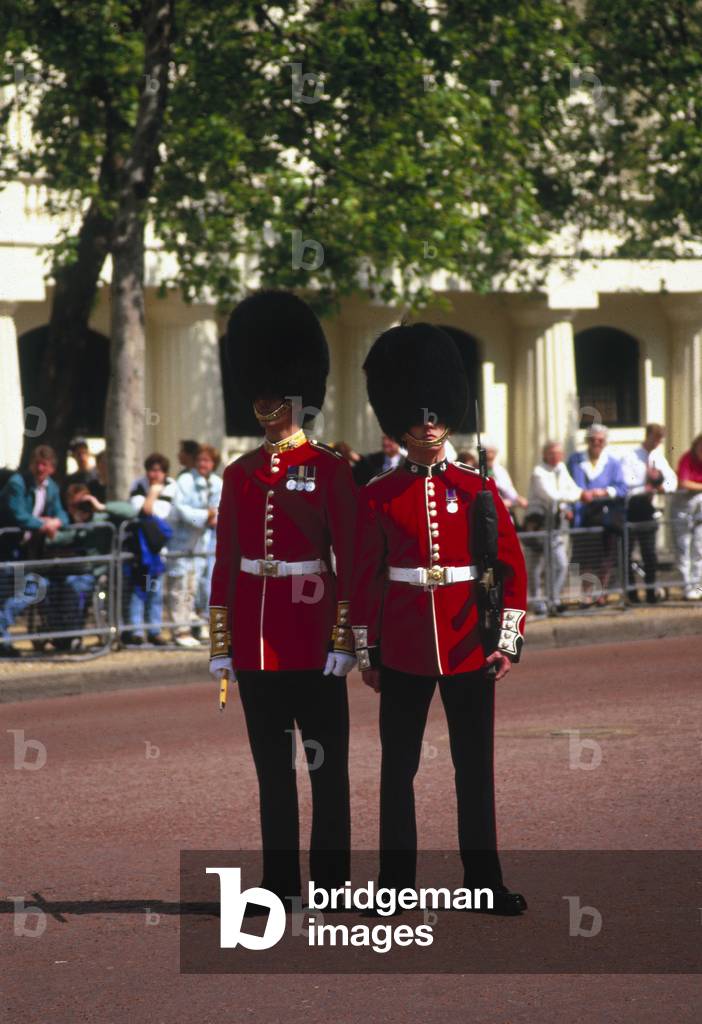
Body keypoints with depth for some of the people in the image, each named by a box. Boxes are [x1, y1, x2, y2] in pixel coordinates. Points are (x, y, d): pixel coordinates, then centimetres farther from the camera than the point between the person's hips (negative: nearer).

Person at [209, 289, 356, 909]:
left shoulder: (330, 470, -4)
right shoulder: (241, 474, 9)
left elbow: (350, 560, -6)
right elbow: (225, 562, 10)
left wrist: (343, 641, -11)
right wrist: (221, 643, 6)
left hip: (310, 634, -4)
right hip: (257, 641, 4)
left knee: (327, 763, 0)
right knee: (272, 765, 9)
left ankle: (331, 883, 5)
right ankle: (281, 883, 14)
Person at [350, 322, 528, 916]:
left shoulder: (476, 489, 2)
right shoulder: (378, 497, 2)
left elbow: (513, 569, 3)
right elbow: (365, 578, 4)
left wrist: (509, 639, -3)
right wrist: (366, 652, 2)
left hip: (469, 647, 0)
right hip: (403, 651, 0)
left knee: (475, 767, 5)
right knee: (398, 767, 4)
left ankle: (485, 882, 11)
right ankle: (396, 885, 11)